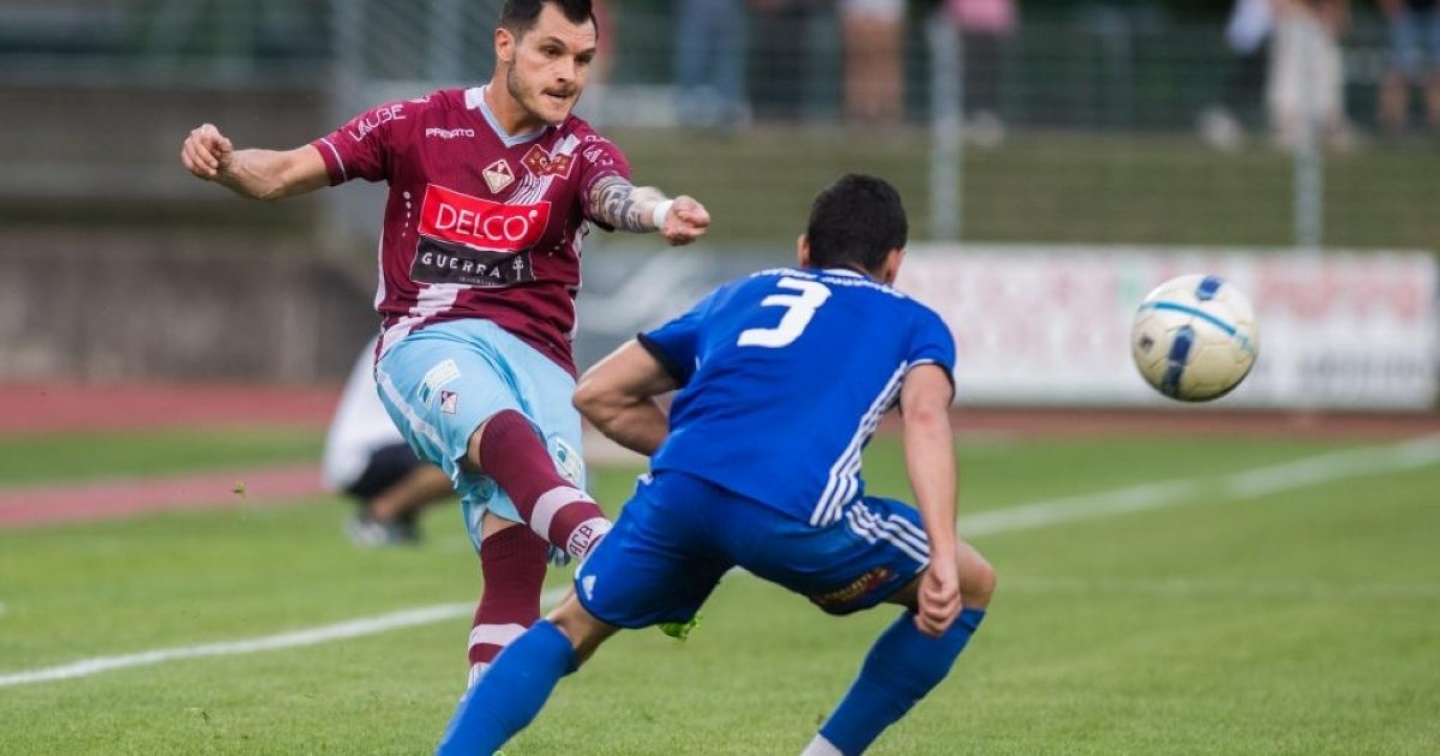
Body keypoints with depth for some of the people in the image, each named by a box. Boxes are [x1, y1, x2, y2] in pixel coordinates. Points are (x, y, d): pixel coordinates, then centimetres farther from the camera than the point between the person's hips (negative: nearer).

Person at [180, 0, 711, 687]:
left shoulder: (581, 154, 8)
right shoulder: (418, 127, 7)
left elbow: (614, 195, -17)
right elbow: (280, 175, 5)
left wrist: (659, 212, -42)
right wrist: (224, 163, -18)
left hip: (538, 358, 2)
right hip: (426, 342, -2)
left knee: (516, 550, -18)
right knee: (502, 428, -36)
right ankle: (600, 546, -64)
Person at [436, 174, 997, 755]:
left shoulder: (740, 295, 35)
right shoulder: (913, 322, 26)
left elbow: (598, 393, 32)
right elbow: (925, 417, 2)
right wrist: (943, 560, -8)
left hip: (677, 491, 3)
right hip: (795, 511, -3)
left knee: (570, 630, 26)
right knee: (971, 587, 20)